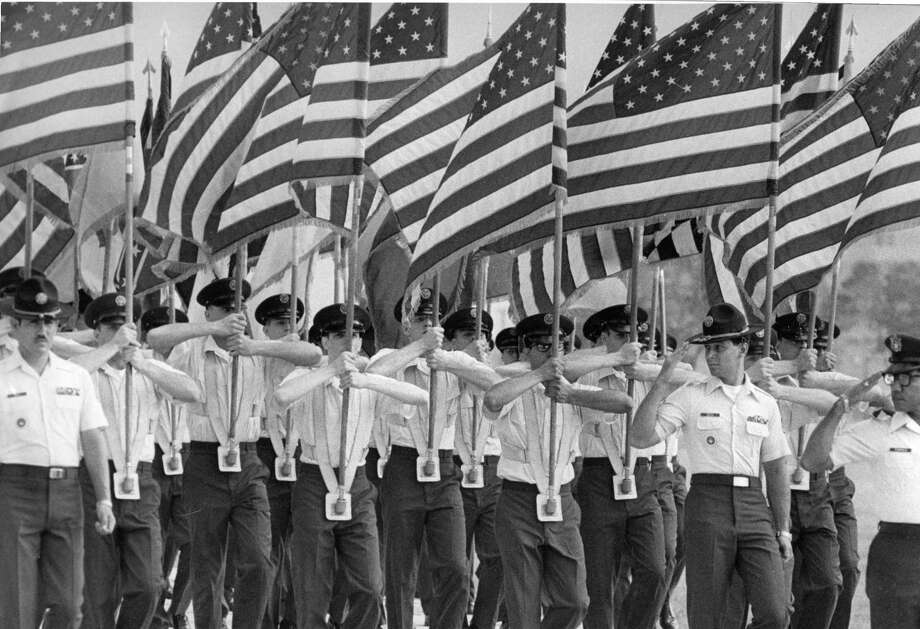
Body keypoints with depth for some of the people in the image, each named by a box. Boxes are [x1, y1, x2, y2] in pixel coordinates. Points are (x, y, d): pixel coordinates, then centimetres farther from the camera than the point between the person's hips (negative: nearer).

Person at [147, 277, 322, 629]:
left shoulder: (259, 353, 7)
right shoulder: (193, 351, 0)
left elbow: (313, 355, -6)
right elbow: (155, 339, -21)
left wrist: (257, 347, -20)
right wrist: (215, 329, -30)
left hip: (248, 467, 2)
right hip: (205, 465, -2)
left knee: (258, 564, -9)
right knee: (207, 572, 4)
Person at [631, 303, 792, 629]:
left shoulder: (765, 404, 12)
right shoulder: (690, 397, 3)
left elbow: (776, 471, 16)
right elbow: (641, 438, -8)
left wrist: (782, 530, 12)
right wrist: (662, 380, -13)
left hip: (754, 507, 2)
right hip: (707, 504, -2)